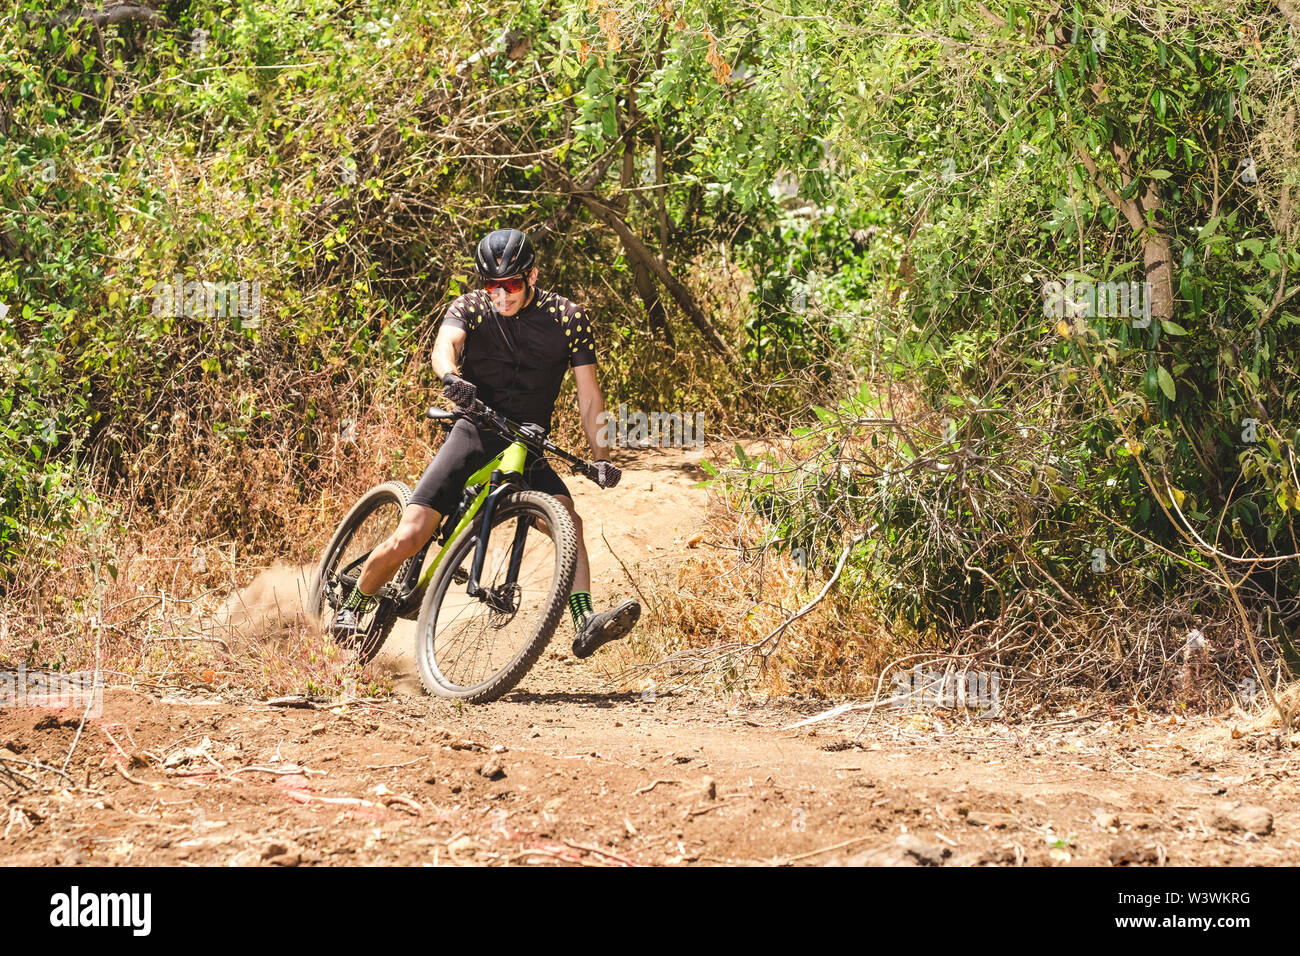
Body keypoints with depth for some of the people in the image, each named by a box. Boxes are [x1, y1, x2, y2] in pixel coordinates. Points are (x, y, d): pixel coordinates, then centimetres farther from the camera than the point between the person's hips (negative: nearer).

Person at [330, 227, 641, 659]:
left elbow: (588, 396, -7)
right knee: (408, 537, -12)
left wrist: (601, 458, -21)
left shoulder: (568, 319, -5)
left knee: (567, 520, -29)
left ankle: (586, 623, -40)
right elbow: (444, 343, -29)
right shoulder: (471, 308, -7)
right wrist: (451, 377, -53)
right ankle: (352, 606, 13)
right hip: (474, 434, -1)